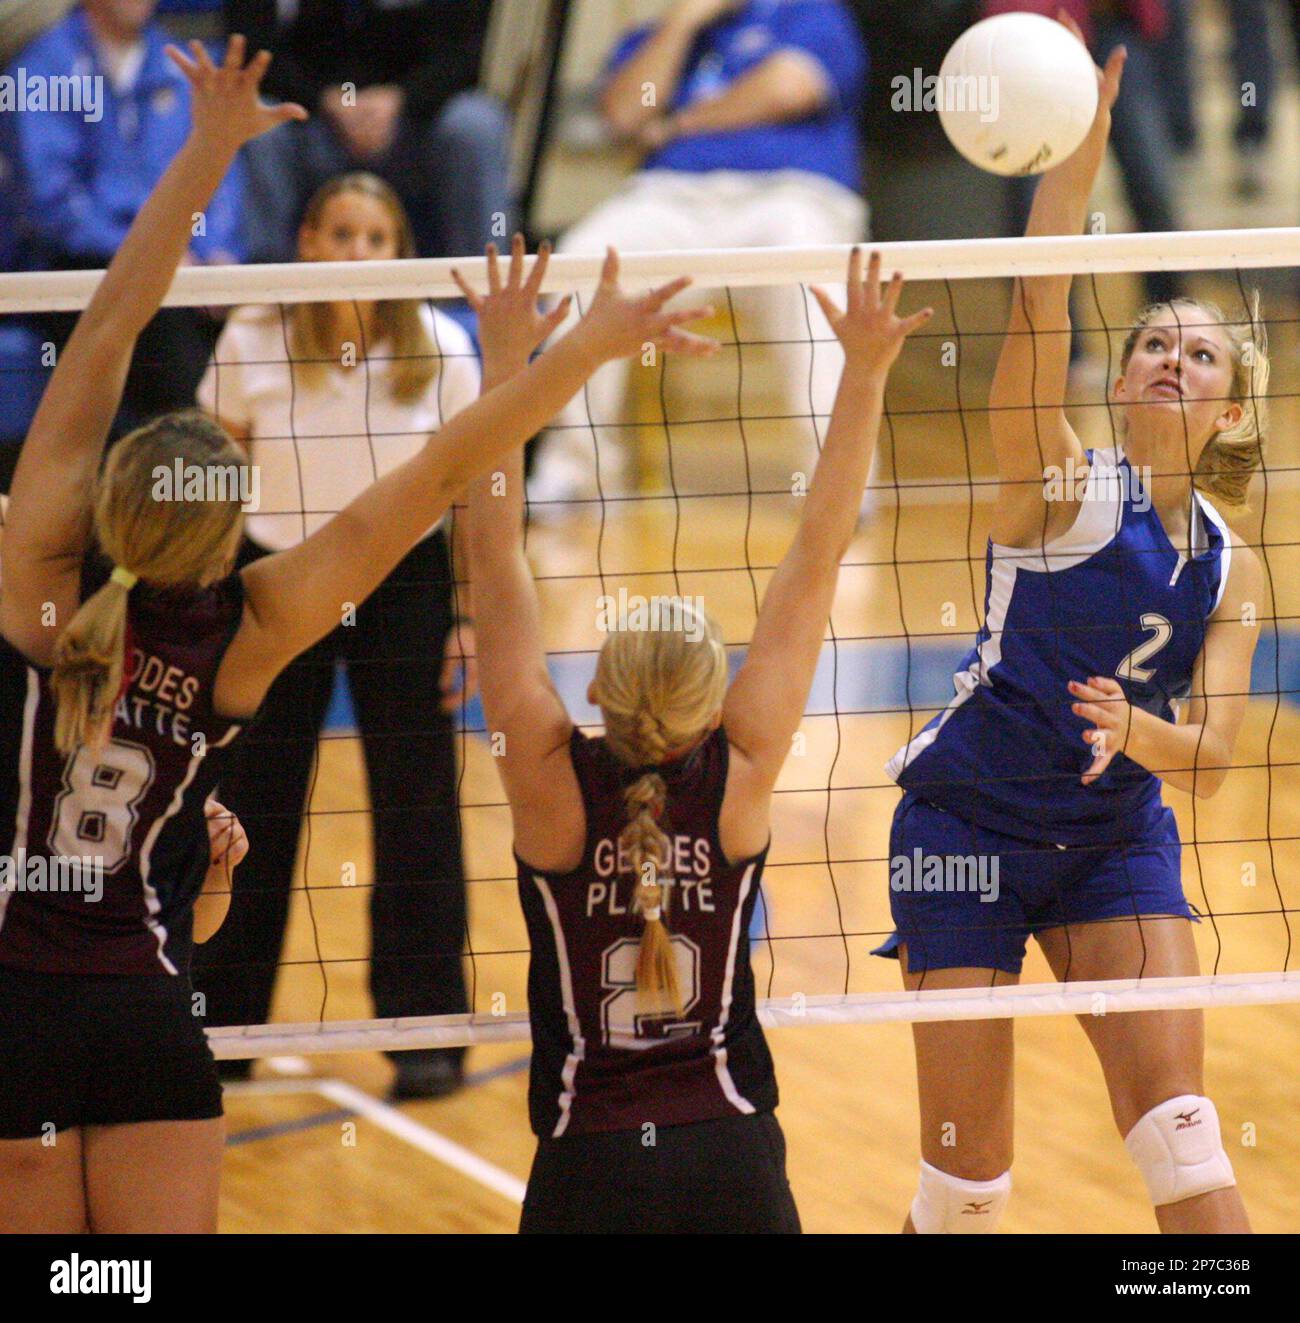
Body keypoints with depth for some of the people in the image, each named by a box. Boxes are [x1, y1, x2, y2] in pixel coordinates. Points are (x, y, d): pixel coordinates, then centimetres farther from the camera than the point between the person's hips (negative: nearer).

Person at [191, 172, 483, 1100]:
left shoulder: (440, 347, -4)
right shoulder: (253, 340, -6)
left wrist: (470, 615, -2)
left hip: (403, 583, 0)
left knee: (415, 812, 0)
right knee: (254, 809, 6)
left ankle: (426, 1028, 11)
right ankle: (224, 1029, 18)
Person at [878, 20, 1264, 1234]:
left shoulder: (1229, 567, 4)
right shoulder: (1062, 484, -8)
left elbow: (1212, 754, -5)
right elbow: (1036, 307, -24)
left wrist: (1134, 732, -28)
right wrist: (1080, 146, -37)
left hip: (1113, 835, 3)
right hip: (970, 823, -3)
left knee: (1173, 1110, -12)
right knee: (968, 1162, -3)